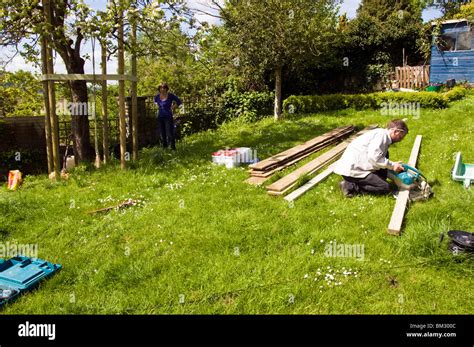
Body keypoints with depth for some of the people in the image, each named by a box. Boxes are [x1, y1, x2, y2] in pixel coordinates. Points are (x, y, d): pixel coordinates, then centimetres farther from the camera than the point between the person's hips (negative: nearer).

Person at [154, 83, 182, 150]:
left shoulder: (170, 95, -9)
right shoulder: (157, 96, 3)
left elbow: (179, 102, 0)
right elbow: (155, 101, 27)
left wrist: (172, 108, -3)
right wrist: (159, 107, 13)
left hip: (168, 117, -4)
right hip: (160, 117, 5)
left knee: (170, 134, -9)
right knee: (162, 134, 10)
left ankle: (173, 148, -1)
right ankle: (164, 148, 20)